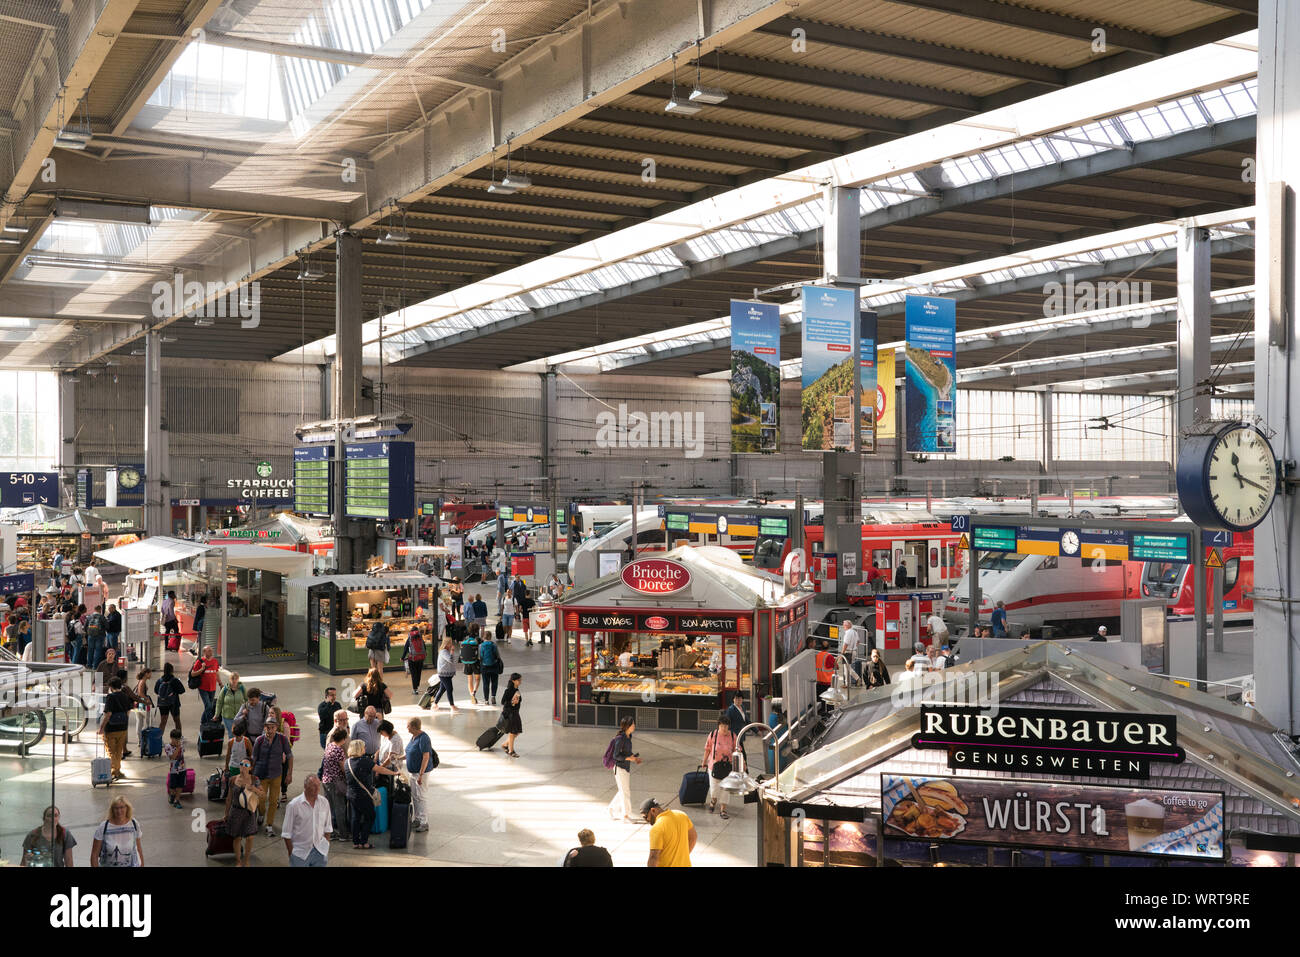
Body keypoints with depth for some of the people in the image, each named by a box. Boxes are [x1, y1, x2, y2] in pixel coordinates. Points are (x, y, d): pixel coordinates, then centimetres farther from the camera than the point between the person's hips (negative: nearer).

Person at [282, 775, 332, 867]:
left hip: (320, 852, 3)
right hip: (300, 853, -3)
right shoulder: (293, 805, -10)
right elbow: (287, 834, -5)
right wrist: (291, 854, -4)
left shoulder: (324, 802, 2)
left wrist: (326, 848, 10)